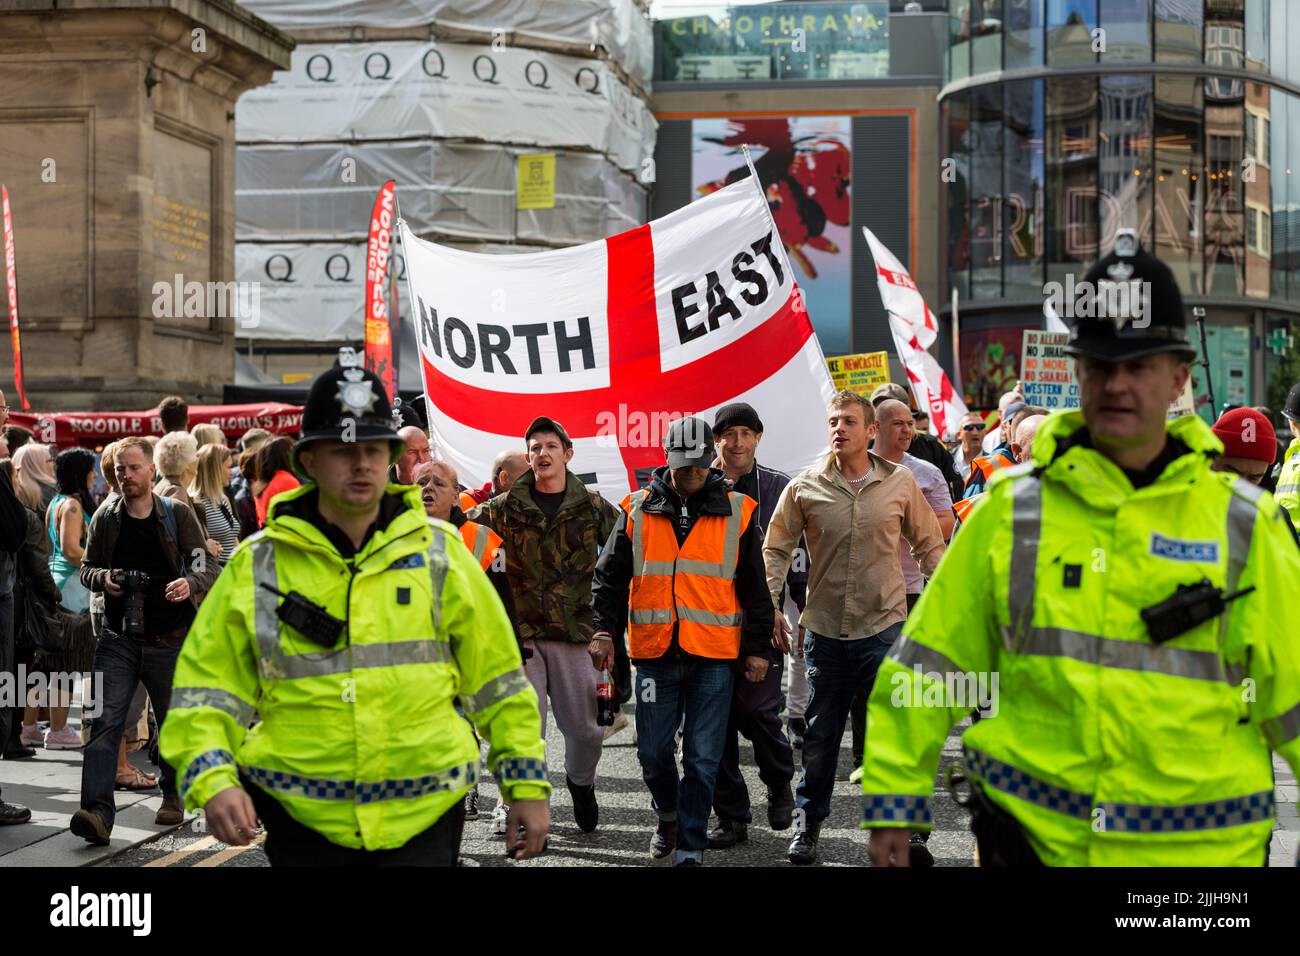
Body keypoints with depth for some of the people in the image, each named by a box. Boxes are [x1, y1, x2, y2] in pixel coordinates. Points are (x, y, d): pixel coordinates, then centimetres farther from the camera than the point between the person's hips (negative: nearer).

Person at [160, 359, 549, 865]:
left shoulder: (440, 554, 5)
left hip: (422, 820, 0)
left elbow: (498, 682, 9)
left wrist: (526, 785, 7)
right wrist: (214, 781, -13)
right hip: (302, 821, 1)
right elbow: (206, 692, 3)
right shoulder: (255, 567, 3)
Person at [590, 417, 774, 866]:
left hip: (714, 654, -1)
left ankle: (690, 846, 12)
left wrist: (757, 648, 6)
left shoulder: (738, 512, 3)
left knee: (702, 758, 0)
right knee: (653, 751, 7)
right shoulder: (636, 511, 5)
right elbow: (610, 577, 9)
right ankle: (668, 816, 35)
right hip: (655, 651, 1)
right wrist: (604, 630, -3)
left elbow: (755, 587, 7)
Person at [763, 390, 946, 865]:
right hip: (825, 630, 1)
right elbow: (776, 550, 5)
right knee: (820, 736, 11)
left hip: (886, 627, -1)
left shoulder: (901, 483, -1)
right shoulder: (804, 487, -2)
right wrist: (771, 607, -3)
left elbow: (930, 545, 8)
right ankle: (807, 825, 27)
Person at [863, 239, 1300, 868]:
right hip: (1031, 835, 1)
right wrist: (892, 802, 3)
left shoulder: (1243, 523, 1)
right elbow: (930, 664, 5)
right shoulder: (1012, 511, 3)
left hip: (1200, 843, 0)